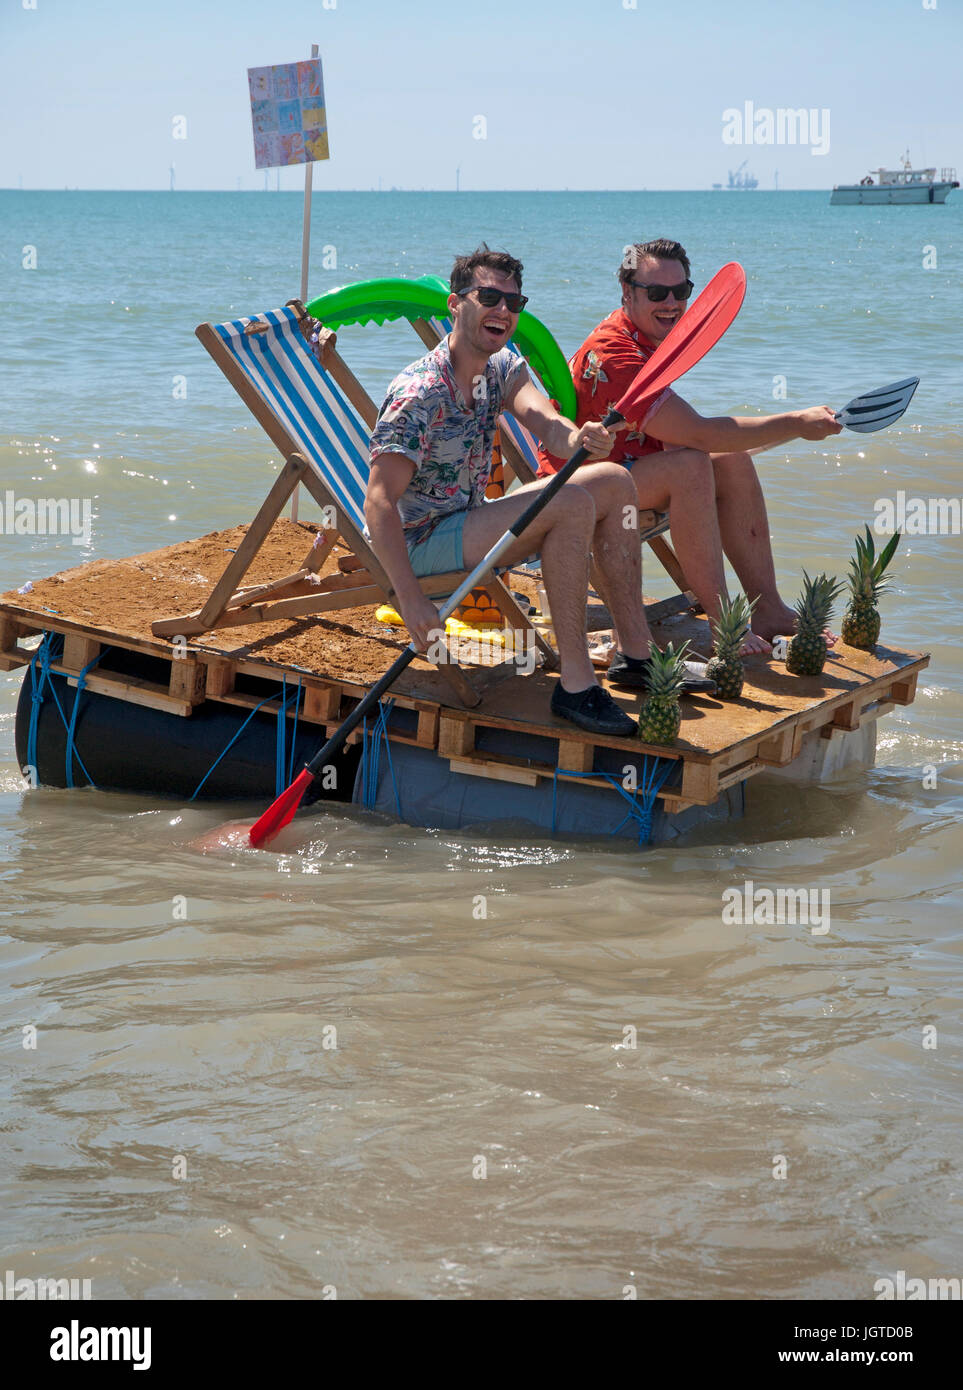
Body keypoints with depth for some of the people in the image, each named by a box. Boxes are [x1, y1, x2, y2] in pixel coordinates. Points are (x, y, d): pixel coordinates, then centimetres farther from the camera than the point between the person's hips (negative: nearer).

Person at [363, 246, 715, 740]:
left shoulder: (503, 367, 2)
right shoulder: (419, 393, -23)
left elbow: (547, 423, -18)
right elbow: (378, 504, -29)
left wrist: (581, 440, -43)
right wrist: (411, 601, -38)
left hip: (470, 522, 9)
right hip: (421, 541, -9)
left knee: (614, 482, 3)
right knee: (571, 503, -28)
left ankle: (637, 654, 4)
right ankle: (575, 682, -28)